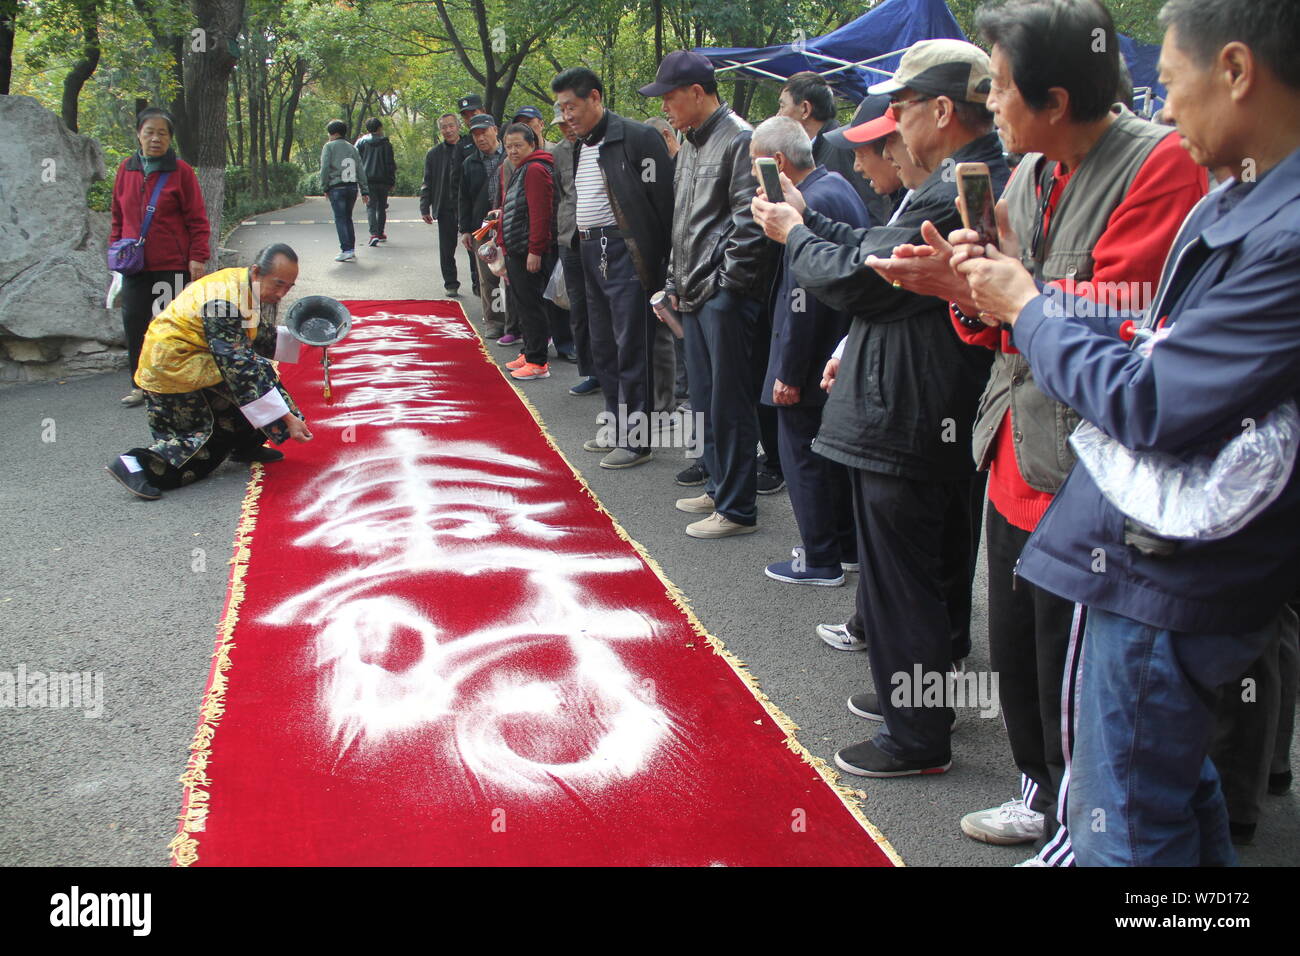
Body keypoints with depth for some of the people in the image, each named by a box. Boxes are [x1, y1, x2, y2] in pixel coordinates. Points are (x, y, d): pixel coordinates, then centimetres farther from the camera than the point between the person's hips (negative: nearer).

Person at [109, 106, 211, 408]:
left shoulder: (181, 171, -3)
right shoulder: (126, 170, 9)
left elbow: (197, 220, -4)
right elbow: (119, 216, 17)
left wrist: (198, 258, -9)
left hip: (173, 265, -4)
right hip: (135, 264, 4)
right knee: (133, 323, 4)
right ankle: (140, 385, 15)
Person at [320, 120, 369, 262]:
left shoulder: (329, 147, 0)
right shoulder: (352, 148, 15)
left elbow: (325, 168, -9)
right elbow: (361, 170, 12)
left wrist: (324, 187, -2)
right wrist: (365, 191, 11)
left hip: (336, 188, -5)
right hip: (352, 187, 5)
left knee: (340, 219, -4)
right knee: (348, 218, 14)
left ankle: (346, 250, -12)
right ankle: (351, 250, 12)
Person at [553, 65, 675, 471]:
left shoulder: (636, 137, -12)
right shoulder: (582, 145, 15)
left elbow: (662, 202, -14)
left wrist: (661, 264, -16)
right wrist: (582, 247, 13)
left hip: (627, 254, -9)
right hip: (593, 255, 9)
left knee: (632, 349, -4)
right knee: (604, 348, 15)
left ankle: (636, 439, 4)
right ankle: (617, 429, 26)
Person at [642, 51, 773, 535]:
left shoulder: (739, 140, -11)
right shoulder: (691, 145, 18)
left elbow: (748, 223, -17)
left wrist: (726, 283, -16)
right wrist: (676, 283, 17)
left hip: (726, 295, -9)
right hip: (695, 294, 9)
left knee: (730, 402, -4)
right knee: (704, 398, 15)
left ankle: (737, 509, 4)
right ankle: (718, 487, 28)